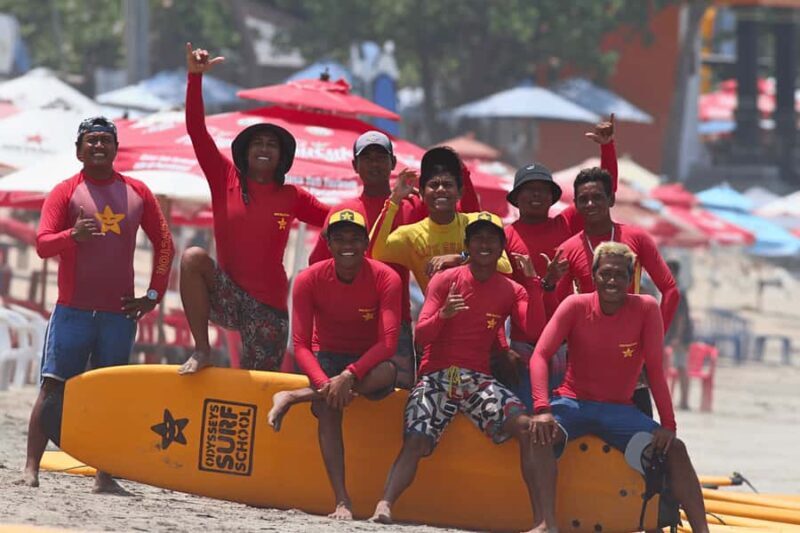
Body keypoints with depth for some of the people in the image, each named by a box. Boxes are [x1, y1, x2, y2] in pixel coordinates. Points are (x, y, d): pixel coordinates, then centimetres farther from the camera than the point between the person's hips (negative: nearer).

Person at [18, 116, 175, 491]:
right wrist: (73, 236, -29)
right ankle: (31, 469, -8)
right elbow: (42, 244, -9)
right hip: (73, 311, -2)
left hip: (119, 313, 2)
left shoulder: (137, 193, 9)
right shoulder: (66, 192, 1)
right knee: (53, 388, -7)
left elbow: (164, 244, 16)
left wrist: (154, 295, 9)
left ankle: (104, 475, 4)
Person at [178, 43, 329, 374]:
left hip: (269, 306, 1)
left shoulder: (292, 198, 7)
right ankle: (202, 350, -23)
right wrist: (195, 77, -14)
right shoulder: (226, 179, 2)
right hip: (226, 295, -1)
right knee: (193, 257, -31)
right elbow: (196, 132, -5)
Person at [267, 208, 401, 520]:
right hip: (327, 361, 0)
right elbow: (301, 345, -14)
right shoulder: (309, 280, -10)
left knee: (386, 374, -38)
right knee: (326, 404, -34)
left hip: (368, 365, 0)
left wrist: (349, 376, -36)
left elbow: (388, 343, -22)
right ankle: (342, 502, -41)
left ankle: (292, 398, -29)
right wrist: (324, 383, -33)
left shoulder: (385, 279, -14)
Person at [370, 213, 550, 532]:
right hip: (437, 374, -1)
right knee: (416, 443, -26)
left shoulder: (510, 291, 10)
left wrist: (533, 282, -11)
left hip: (478, 378, 1)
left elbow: (535, 329, -6)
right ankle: (384, 506, -38)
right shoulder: (444, 280, 5)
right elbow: (421, 334, -2)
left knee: (527, 427, -23)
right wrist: (442, 315, -23)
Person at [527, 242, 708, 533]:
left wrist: (668, 425, -14)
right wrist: (542, 409, -30)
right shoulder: (575, 306, -8)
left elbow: (654, 368, -7)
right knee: (541, 433, -34)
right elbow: (540, 356, -15)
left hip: (619, 410, 1)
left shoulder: (646, 309, -7)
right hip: (573, 402, -1)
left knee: (673, 448, -20)